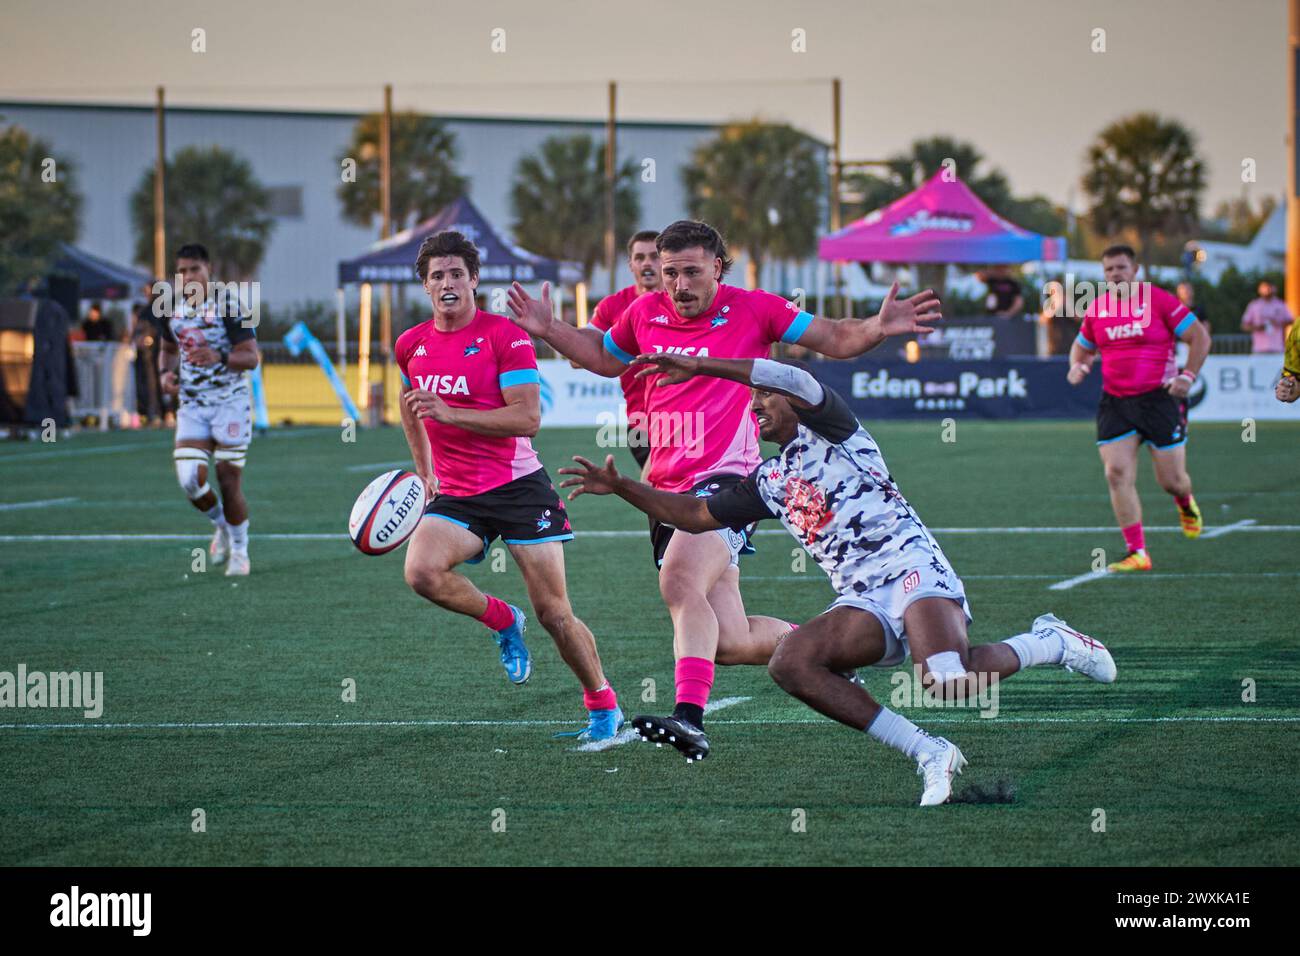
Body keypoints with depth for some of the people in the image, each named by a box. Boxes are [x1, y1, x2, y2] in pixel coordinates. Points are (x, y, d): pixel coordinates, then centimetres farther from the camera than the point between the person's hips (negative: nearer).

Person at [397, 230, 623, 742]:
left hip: (518, 485, -4)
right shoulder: (411, 345, 7)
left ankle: (603, 707, 17)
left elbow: (528, 417, -19)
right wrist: (425, 472, 26)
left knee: (553, 613, -5)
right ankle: (502, 621, 3)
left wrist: (450, 413, -25)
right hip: (455, 496, 4)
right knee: (421, 571, -25)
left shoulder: (505, 335, -10)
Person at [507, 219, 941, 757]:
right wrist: (549, 330, 21)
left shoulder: (752, 309, -1)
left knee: (679, 581, -33)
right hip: (667, 488, 6)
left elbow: (836, 339, 6)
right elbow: (606, 359, 32)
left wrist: (878, 328, -14)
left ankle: (689, 714, -43)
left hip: (724, 479, -5)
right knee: (730, 643, 2)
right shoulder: (645, 313, 12)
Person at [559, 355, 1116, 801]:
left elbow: (796, 380, -18)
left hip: (911, 568, -8)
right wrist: (620, 488, 19)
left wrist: (699, 366, -16)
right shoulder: (769, 482, 24)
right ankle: (928, 754, -15)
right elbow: (695, 515, 28)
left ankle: (1051, 644, 2)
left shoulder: (829, 431, 3)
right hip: (863, 602, 8)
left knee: (949, 683, -32)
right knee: (789, 664, -18)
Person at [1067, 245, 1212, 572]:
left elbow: (1199, 337, -3)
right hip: (1115, 402, 4)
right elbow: (1082, 346, 24)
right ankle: (1137, 553, -7)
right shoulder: (1097, 308, 7)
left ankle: (1186, 504, 40)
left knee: (1171, 480, 1)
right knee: (1117, 474, -11)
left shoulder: (1158, 300, -6)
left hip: (1159, 399, -4)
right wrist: (1078, 366, 2)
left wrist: (1187, 376, -13)